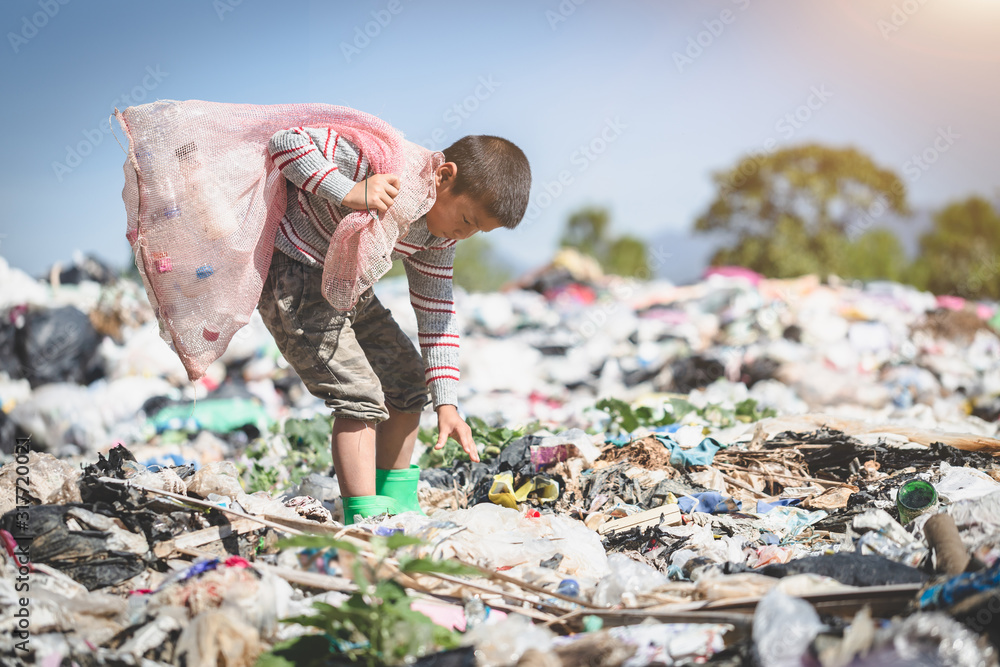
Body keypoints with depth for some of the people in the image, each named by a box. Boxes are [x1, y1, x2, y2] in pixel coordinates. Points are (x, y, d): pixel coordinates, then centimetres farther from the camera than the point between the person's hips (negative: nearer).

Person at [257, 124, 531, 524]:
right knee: (359, 394, -18)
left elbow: (435, 311, 0)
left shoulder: (441, 229, -5)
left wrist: (446, 403, -5)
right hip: (294, 276, -9)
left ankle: (397, 505, 27)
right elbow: (286, 141, -29)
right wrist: (349, 193, -44)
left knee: (408, 380, 13)